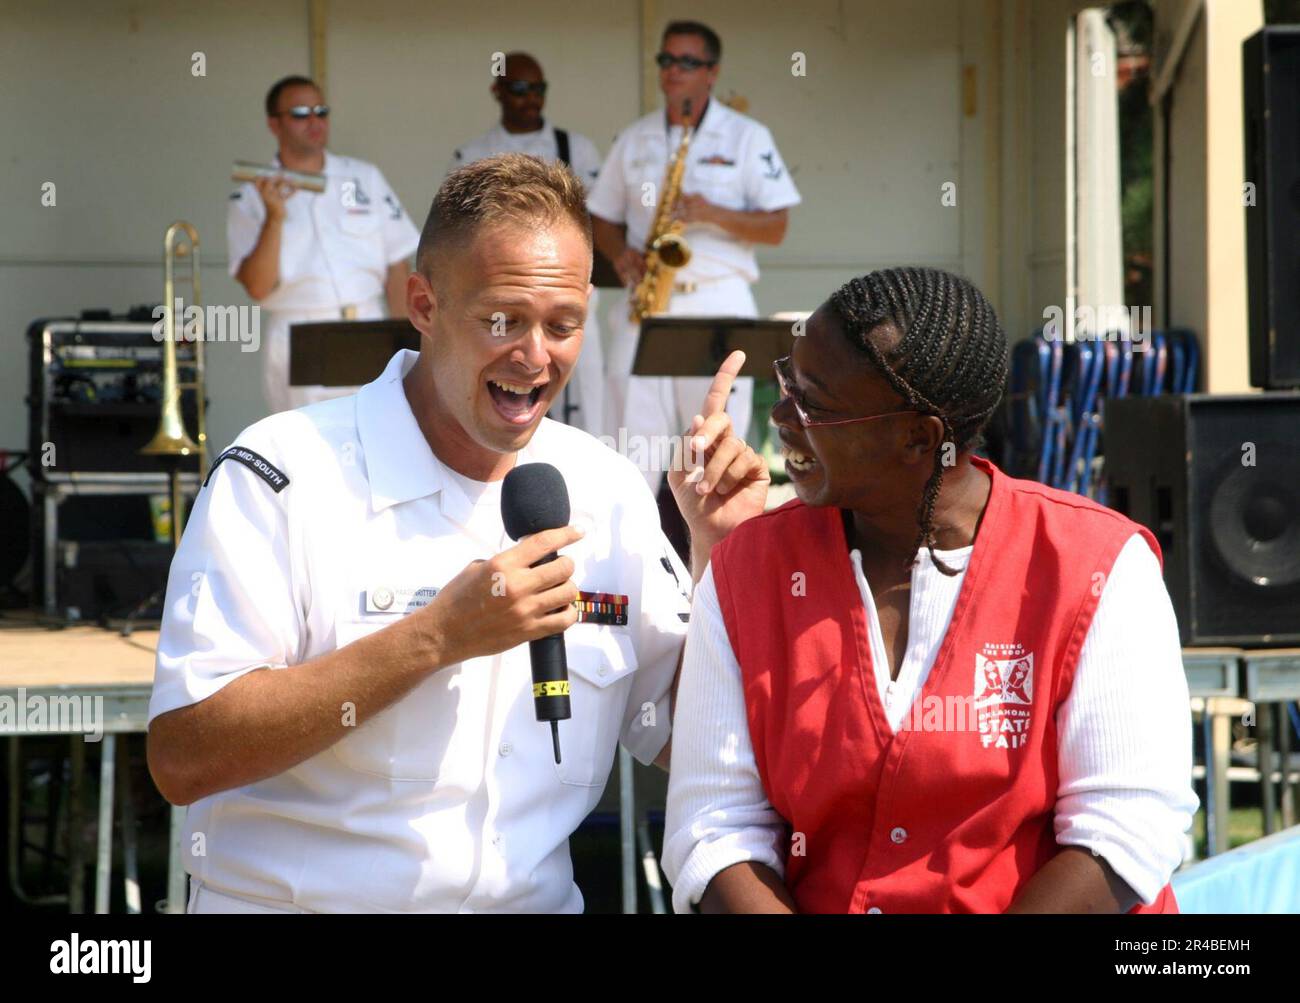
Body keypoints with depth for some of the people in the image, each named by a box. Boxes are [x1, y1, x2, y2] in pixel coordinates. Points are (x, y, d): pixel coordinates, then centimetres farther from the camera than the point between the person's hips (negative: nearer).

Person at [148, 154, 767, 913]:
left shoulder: (609, 490, 6)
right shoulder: (284, 473, -9)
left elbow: (682, 748, 11)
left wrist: (721, 555, -1)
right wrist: (436, 637, -19)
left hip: (533, 902, 3)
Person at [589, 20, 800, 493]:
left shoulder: (746, 136, 6)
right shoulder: (633, 139, 15)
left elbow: (776, 226, 1)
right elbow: (603, 219, 18)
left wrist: (713, 214, -15)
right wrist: (621, 253, -3)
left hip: (718, 301, -3)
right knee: (634, 438, 0)